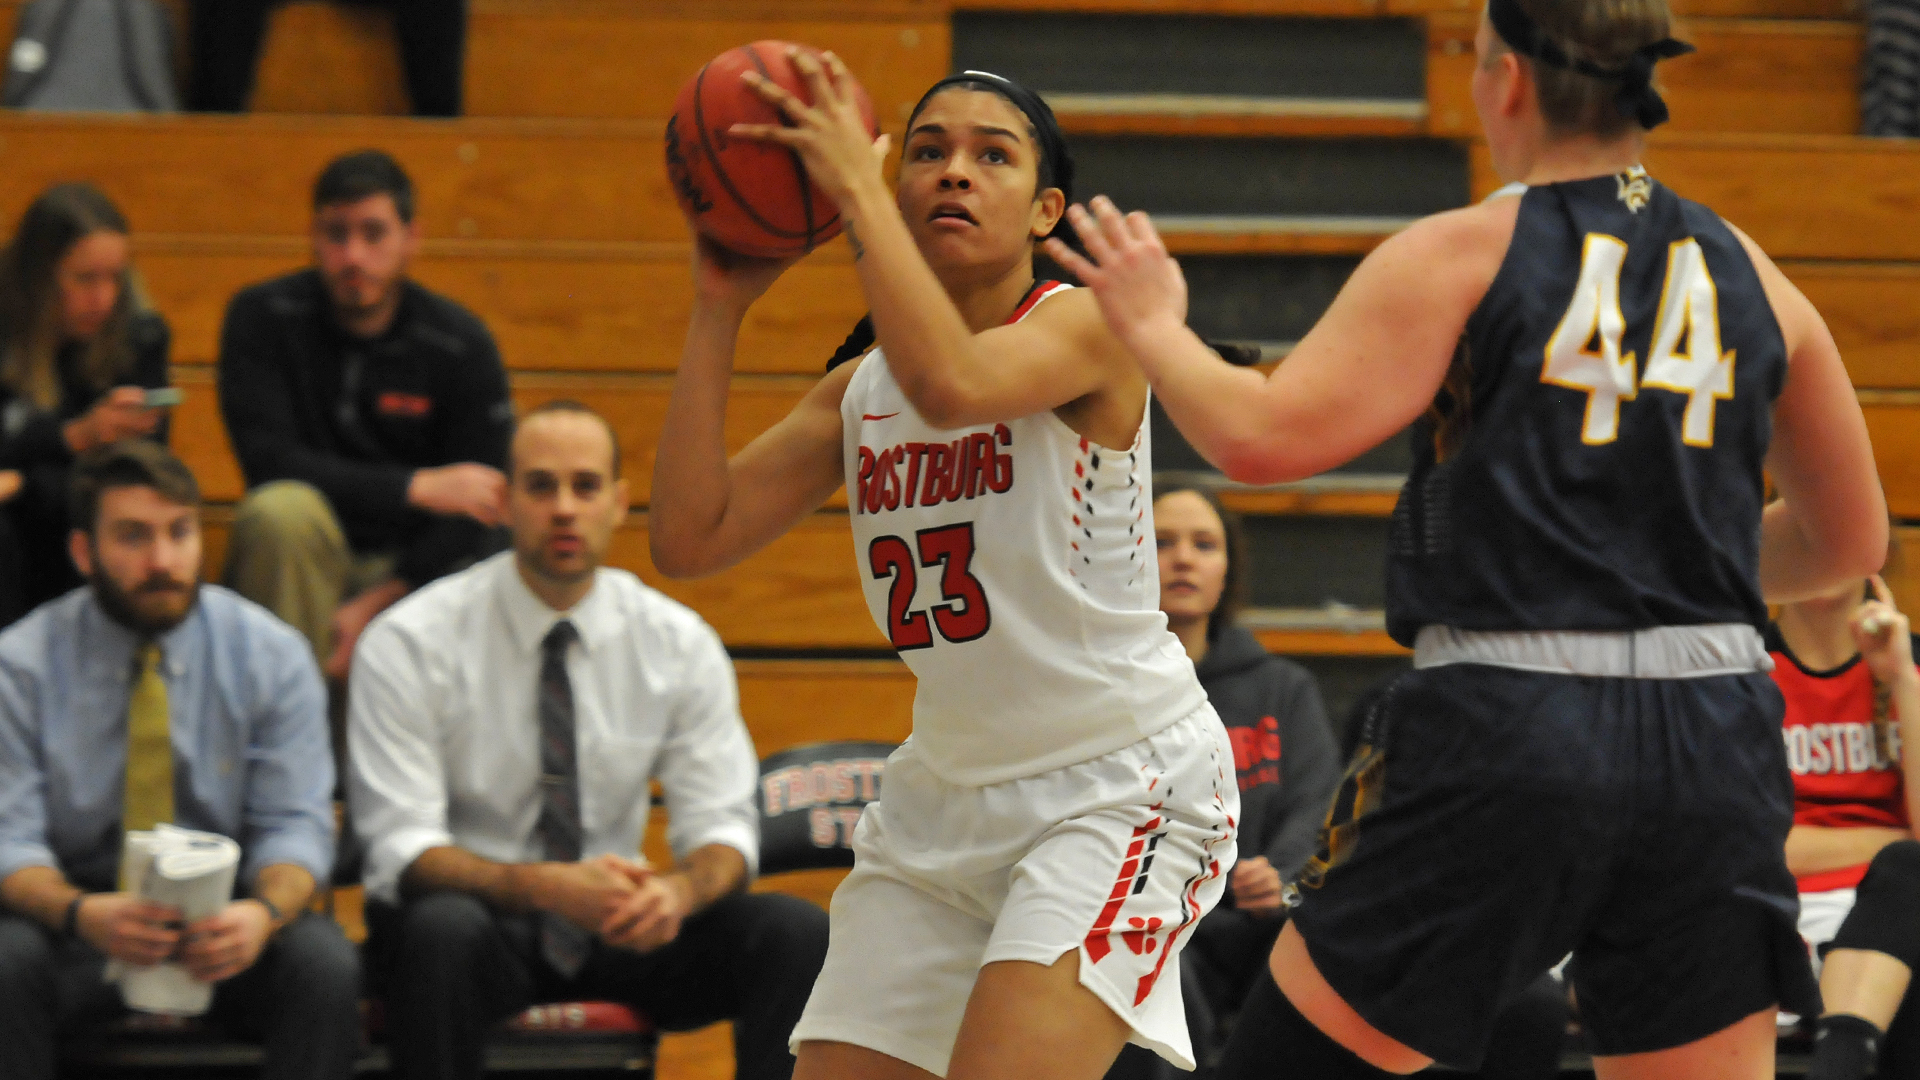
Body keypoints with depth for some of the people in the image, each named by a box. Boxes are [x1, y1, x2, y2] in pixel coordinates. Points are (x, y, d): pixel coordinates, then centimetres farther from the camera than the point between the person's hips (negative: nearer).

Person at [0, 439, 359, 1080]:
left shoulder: (272, 655, -1)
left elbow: (295, 827, -5)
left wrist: (265, 914, -30)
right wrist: (80, 913, -34)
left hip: (223, 915, 1)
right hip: (79, 921, -1)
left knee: (325, 965, -31)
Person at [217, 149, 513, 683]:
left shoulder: (461, 344, -4)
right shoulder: (263, 317, -6)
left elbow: (472, 517, -6)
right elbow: (268, 461, -16)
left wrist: (377, 604, -19)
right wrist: (417, 488, -21)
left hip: (412, 569, 1)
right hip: (302, 560, 0)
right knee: (278, 511, -34)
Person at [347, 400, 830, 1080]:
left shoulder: (679, 644, -1)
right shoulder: (409, 645, -10)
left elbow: (722, 827, -2)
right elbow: (403, 847, -16)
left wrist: (677, 890, -27)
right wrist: (542, 888, -34)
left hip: (617, 924, 3)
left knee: (795, 932, -22)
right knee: (443, 930, -39)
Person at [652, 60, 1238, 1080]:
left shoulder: (1087, 325, -12)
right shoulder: (859, 386, 7)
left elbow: (951, 383, -34)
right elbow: (690, 539, -1)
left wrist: (854, 188, -27)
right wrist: (719, 309, -4)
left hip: (1121, 781, -7)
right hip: (948, 792, 7)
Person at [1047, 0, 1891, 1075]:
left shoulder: (1462, 256, -3)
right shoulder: (1750, 278, 10)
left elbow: (1264, 435, -10)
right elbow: (1852, 540, 20)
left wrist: (1153, 326, 7)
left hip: (1502, 729, -4)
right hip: (1711, 736, 4)